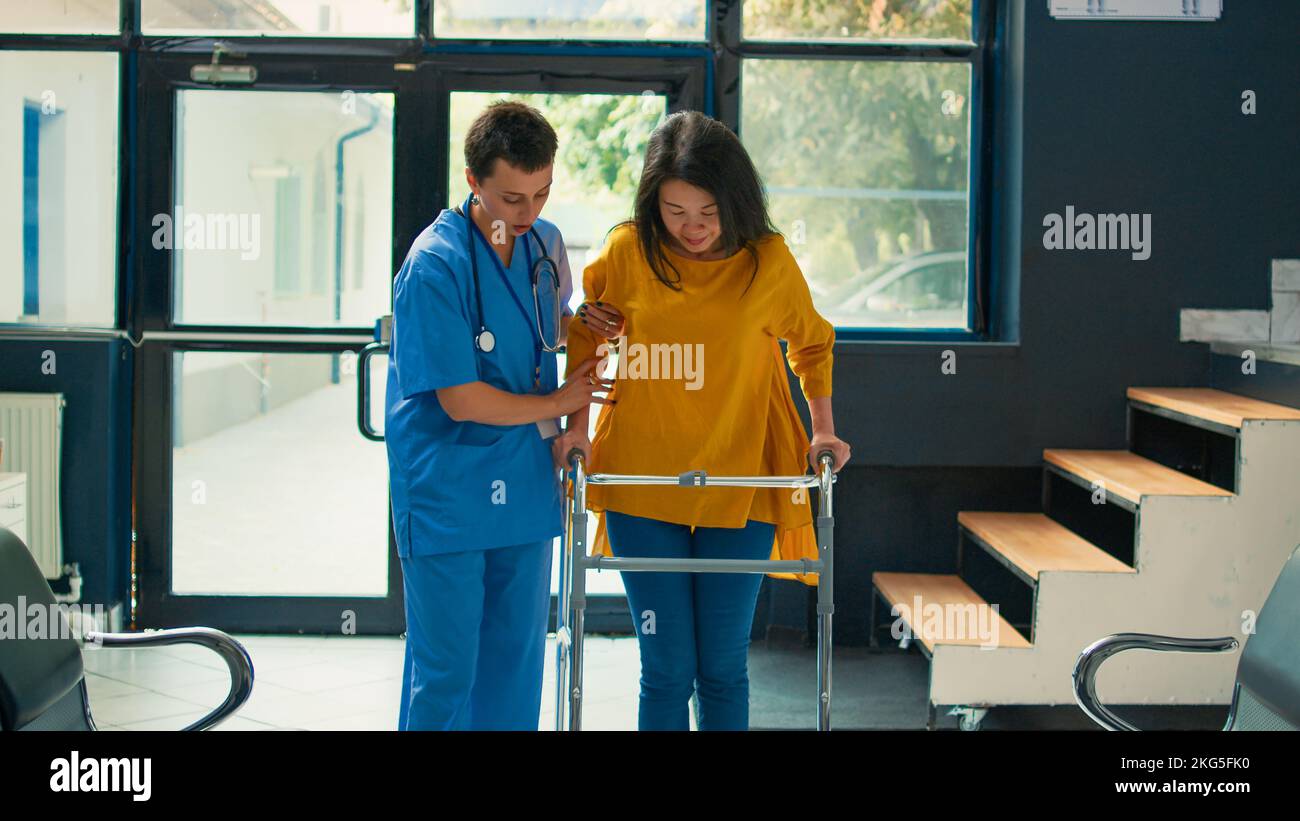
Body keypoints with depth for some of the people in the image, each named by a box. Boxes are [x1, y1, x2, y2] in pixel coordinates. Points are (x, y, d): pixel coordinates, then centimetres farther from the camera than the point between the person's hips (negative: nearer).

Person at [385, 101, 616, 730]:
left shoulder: (545, 243, 4)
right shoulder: (435, 265, -17)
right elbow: (460, 399, -17)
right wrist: (554, 405, -4)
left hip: (523, 488, 6)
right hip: (447, 496, -6)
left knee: (517, 660, 12)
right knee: (445, 672, 1)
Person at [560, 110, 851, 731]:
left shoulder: (769, 261, -4)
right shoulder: (628, 251, -5)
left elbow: (812, 343, 15)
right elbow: (585, 336, 12)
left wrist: (823, 429, 7)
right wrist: (578, 426, 3)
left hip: (738, 490, 0)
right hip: (641, 483, 0)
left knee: (722, 669, 5)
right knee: (666, 669, 0)